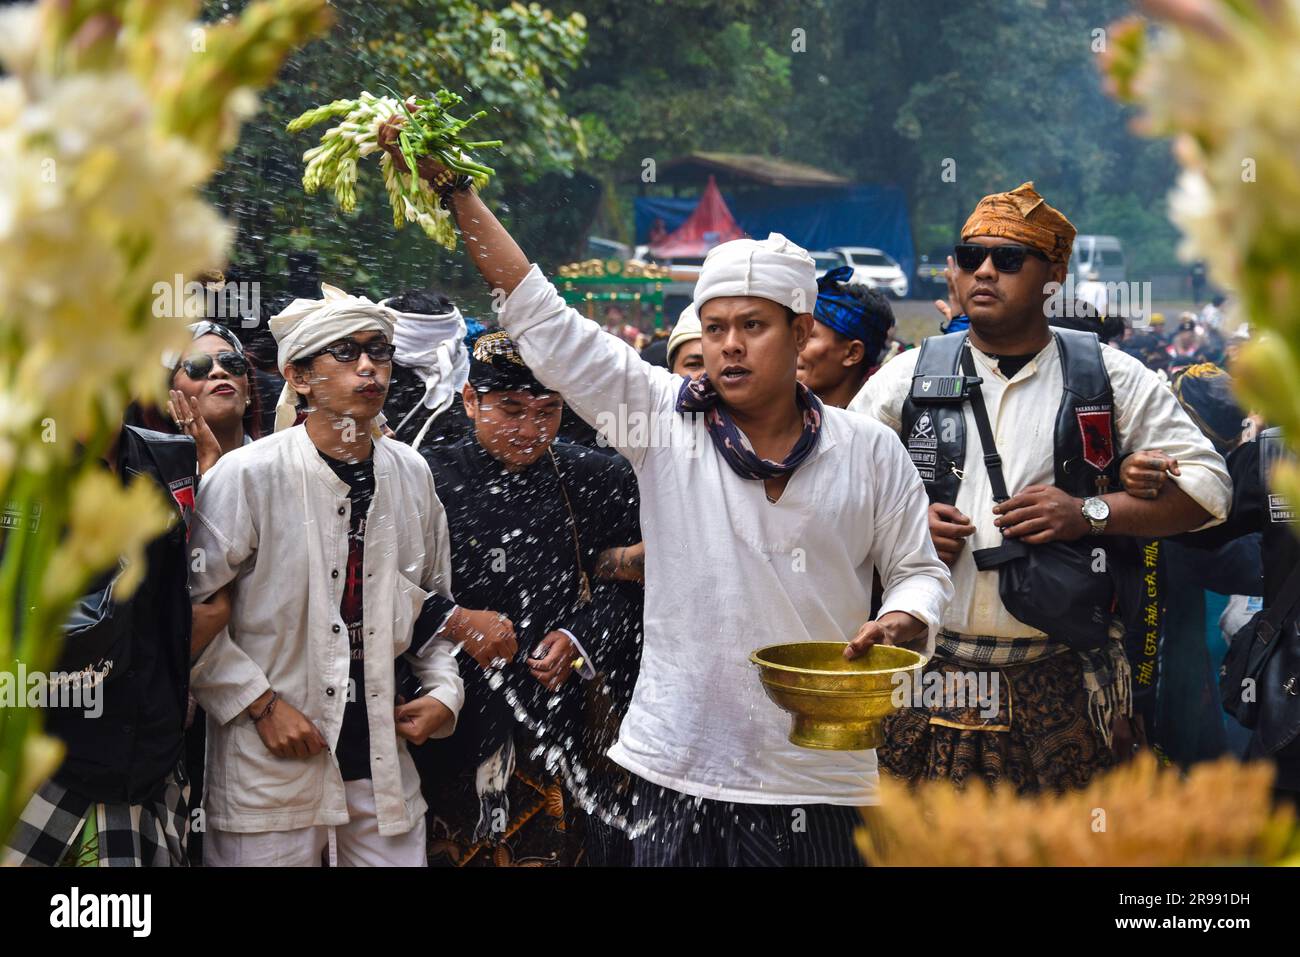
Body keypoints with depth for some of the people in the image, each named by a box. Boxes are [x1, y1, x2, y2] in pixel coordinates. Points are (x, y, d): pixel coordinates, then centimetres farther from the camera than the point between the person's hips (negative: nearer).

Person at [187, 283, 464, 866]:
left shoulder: (411, 474, 7)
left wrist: (443, 689, 6)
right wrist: (260, 704, -12)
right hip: (268, 767, -4)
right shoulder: (247, 475, -10)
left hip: (384, 766, 5)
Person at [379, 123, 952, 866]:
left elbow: (919, 570, 13)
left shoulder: (870, 451, 5)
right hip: (682, 770, 0)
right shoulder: (664, 419, 2)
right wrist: (453, 189, -4)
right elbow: (542, 318, -1)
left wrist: (901, 624, -10)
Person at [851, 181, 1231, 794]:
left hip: (1062, 682, 0)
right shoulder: (906, 378, 9)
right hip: (929, 670, 1)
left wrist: (1090, 512, -8)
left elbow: (1207, 483, 4)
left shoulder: (1111, 380, 6)